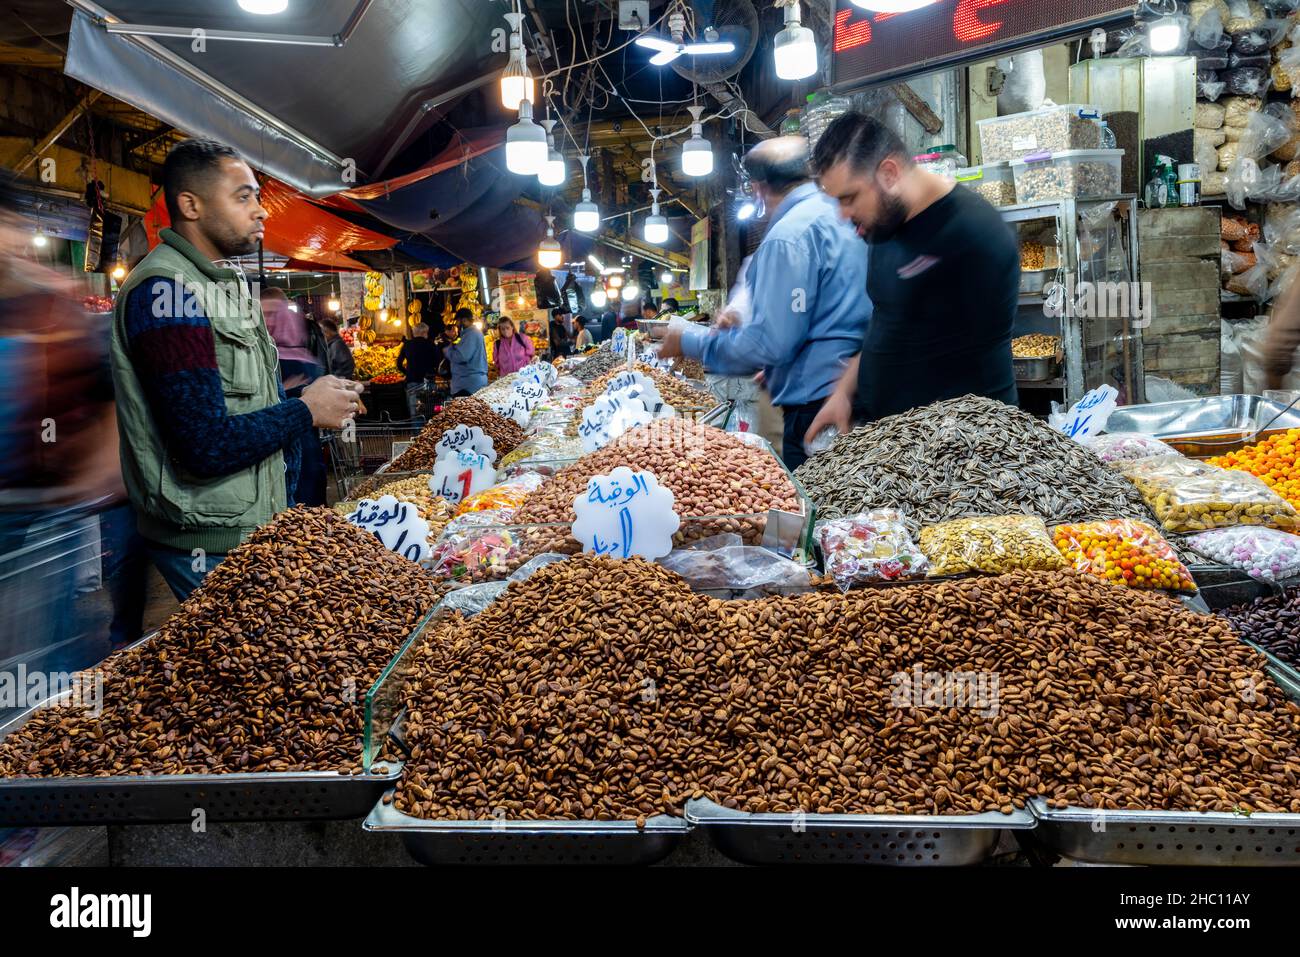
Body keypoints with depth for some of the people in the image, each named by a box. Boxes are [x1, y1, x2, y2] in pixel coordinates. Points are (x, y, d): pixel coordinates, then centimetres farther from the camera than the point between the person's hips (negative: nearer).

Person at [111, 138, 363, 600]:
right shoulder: (166, 289, -20)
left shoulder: (222, 281, 14)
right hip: (209, 545, -9)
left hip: (252, 524, 10)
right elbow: (207, 447, -27)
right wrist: (306, 411, -14)